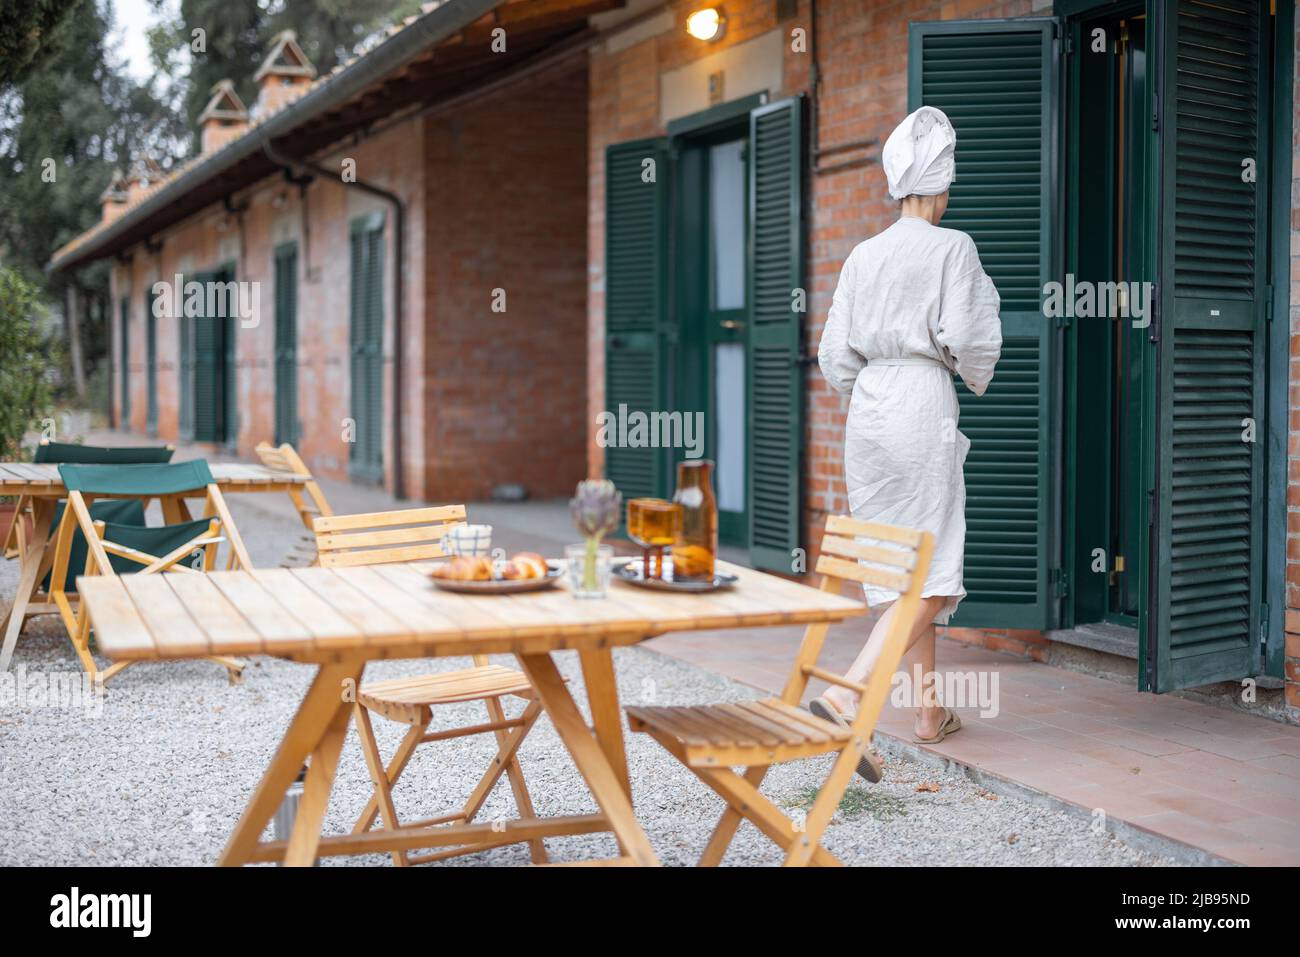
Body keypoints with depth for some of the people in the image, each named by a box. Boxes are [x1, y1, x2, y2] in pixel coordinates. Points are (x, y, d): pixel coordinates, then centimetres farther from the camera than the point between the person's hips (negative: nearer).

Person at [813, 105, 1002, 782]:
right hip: (924, 405, -7)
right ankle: (845, 695, -23)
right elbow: (966, 340, -12)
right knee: (930, 578, -6)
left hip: (867, 413, 7)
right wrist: (976, 377, 10)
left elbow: (835, 355, 8)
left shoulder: (863, 255, 10)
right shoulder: (953, 248, -5)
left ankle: (929, 710, 21)